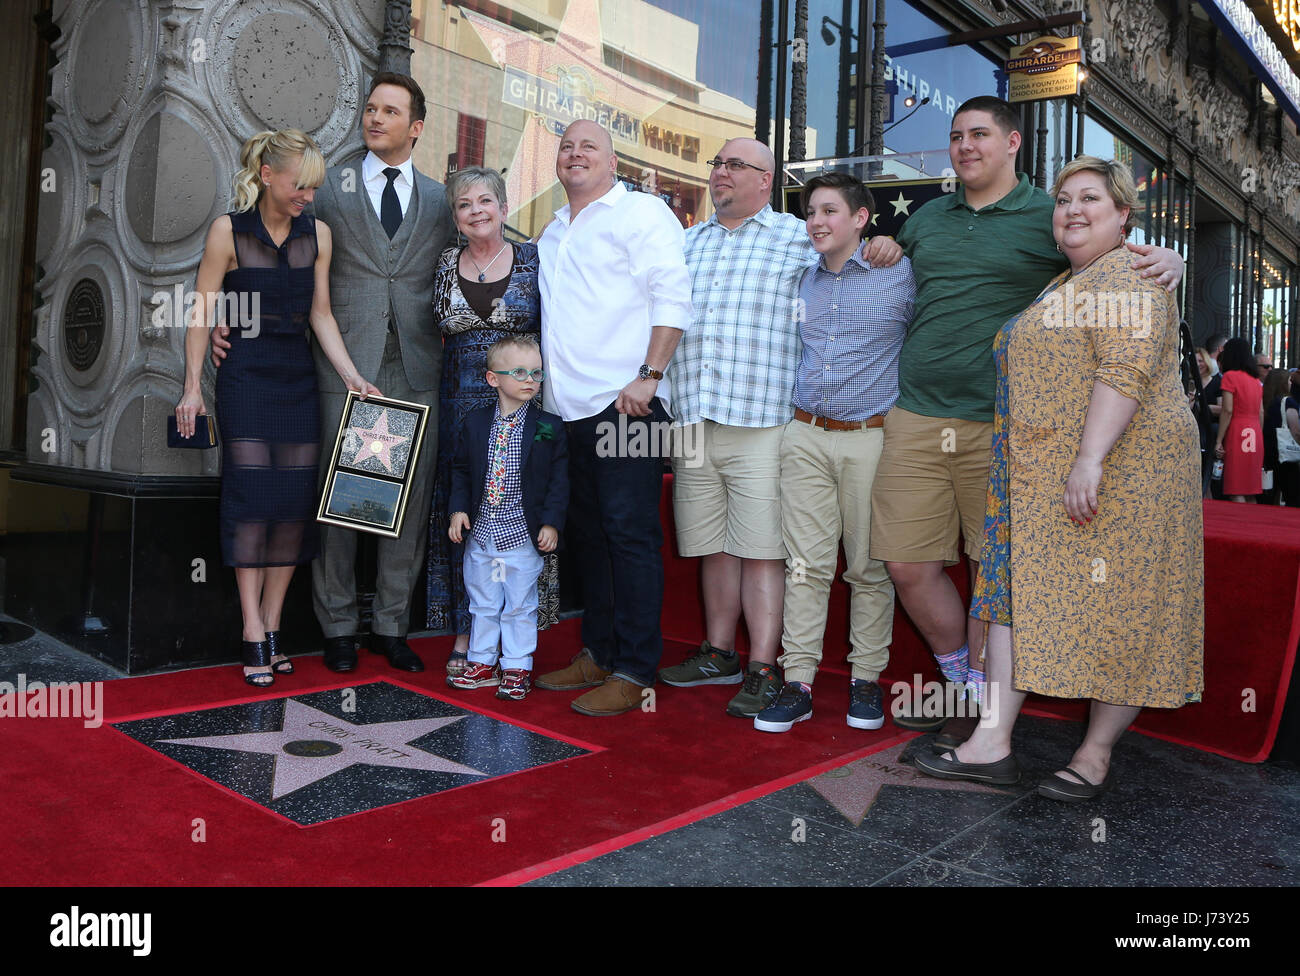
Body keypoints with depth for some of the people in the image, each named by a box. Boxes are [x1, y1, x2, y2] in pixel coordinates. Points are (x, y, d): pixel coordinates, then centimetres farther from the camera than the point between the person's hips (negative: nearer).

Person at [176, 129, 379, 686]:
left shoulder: (318, 234, 8)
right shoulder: (229, 231, -2)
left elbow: (321, 314, 9)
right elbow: (202, 312, -2)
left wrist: (350, 375, -1)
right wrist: (193, 387, -5)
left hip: (298, 379, 4)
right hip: (245, 378, -4)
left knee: (296, 502, 0)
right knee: (252, 494, -9)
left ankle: (271, 629, 9)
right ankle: (253, 636, -4)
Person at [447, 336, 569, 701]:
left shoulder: (549, 427, -5)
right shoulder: (476, 423, 3)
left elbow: (558, 478, -4)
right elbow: (461, 470, 10)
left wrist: (552, 522, -11)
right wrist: (458, 509, -2)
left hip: (523, 534, -3)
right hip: (480, 533, 3)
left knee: (520, 606, 7)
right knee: (483, 604, 15)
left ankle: (517, 669, 21)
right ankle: (482, 664, 30)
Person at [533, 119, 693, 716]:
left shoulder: (641, 212, 0)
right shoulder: (553, 232, 23)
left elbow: (672, 297, -10)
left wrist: (649, 375, -18)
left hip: (624, 402, -8)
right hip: (568, 405, 8)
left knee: (629, 532, -7)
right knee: (587, 532, 11)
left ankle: (634, 670, 0)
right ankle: (598, 653, 22)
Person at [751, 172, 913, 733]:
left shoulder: (902, 276, 1)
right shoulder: (801, 281, 14)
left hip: (872, 439, -3)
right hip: (805, 436, 3)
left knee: (870, 566, 4)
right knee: (806, 564, 2)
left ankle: (866, 679, 17)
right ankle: (797, 682, 7)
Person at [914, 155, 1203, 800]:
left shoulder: (1128, 275, -8)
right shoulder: (1066, 283, 23)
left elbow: (1127, 368, -21)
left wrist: (1090, 459, -28)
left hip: (1117, 470, -10)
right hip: (1042, 477, 10)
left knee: (1113, 607, -1)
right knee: (1015, 590, 3)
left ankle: (1096, 755, 11)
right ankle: (992, 745, 4)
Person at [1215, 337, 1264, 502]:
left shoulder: (1230, 376, -5)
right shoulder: (1255, 379, 16)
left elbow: (1228, 410, -12)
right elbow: (1261, 413, 14)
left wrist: (1219, 441, -11)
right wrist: (1258, 437, 20)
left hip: (1237, 434, -7)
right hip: (1255, 435, 7)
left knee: (1236, 493, -8)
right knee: (1250, 492, 10)